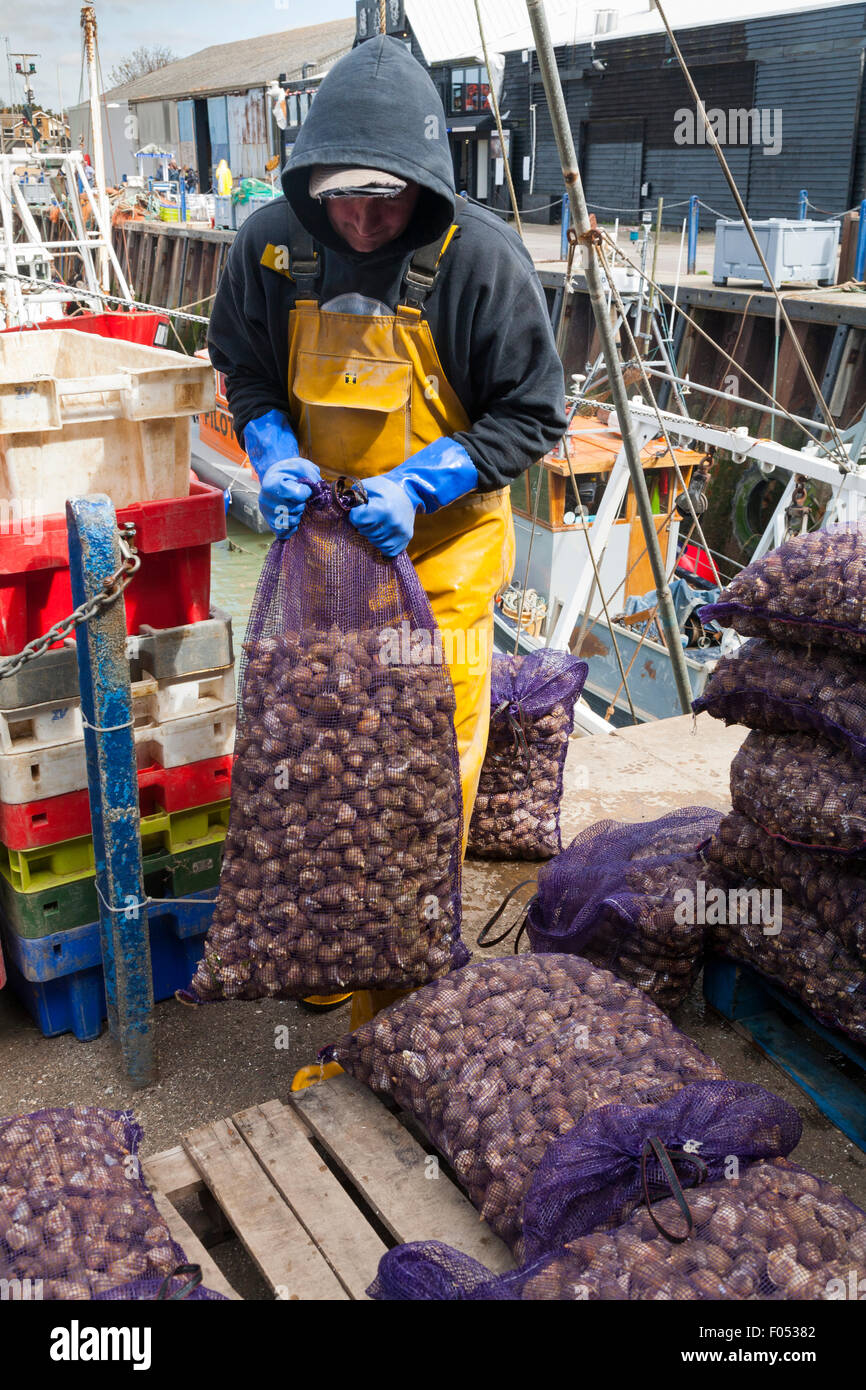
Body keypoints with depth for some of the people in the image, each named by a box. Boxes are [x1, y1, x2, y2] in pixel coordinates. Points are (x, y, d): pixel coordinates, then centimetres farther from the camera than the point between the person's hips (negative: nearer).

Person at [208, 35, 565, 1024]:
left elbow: (532, 416, -12)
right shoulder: (271, 244, -8)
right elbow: (243, 371, 7)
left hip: (442, 543, -3)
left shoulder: (481, 256, -19)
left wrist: (416, 486, -23)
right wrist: (273, 454, -13)